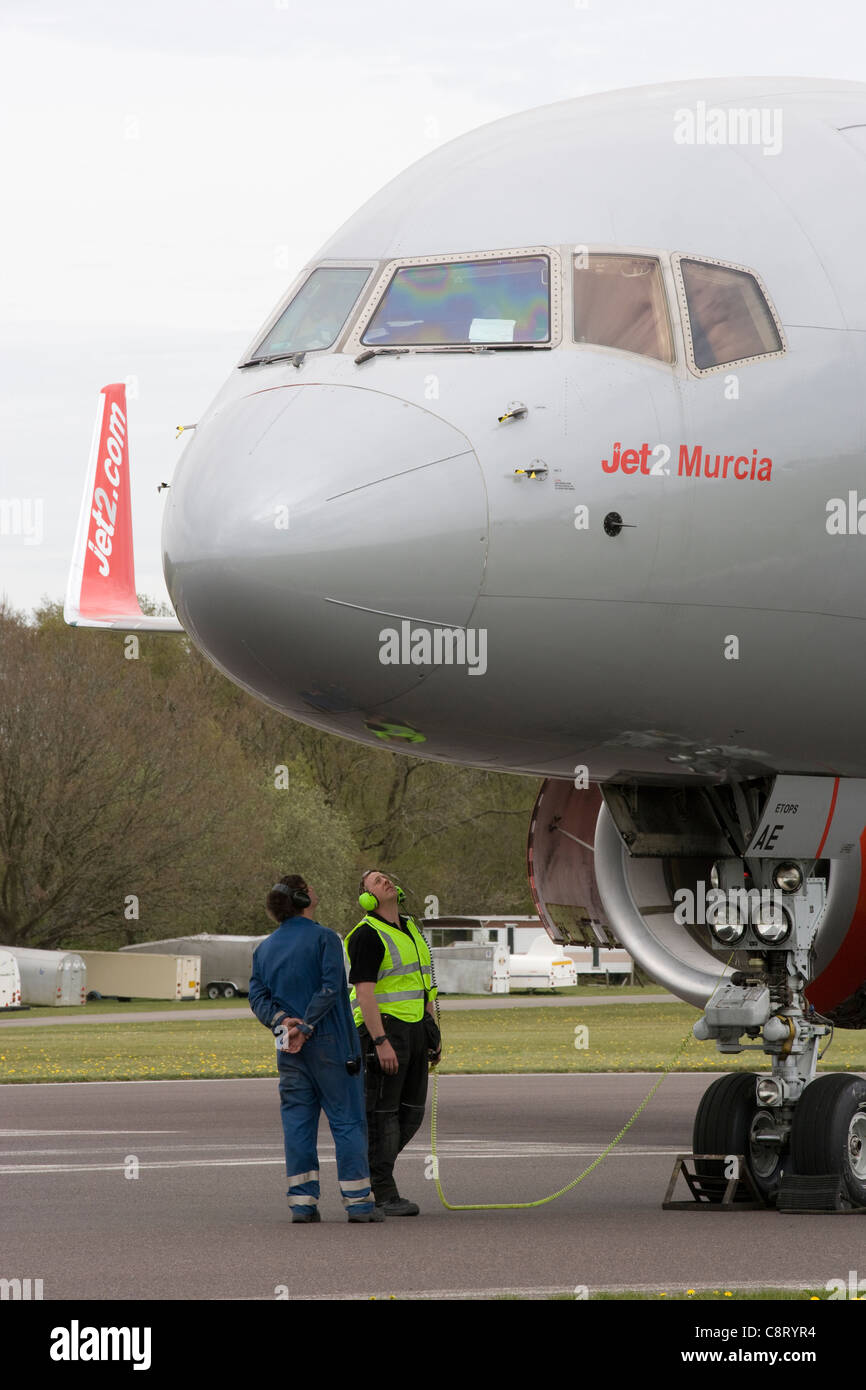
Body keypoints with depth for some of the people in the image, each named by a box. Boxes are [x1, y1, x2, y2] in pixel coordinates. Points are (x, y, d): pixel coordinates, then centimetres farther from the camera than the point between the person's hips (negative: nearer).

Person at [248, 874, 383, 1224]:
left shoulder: (264, 948, 13)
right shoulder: (324, 938, -6)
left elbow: (258, 996, 3)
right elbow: (330, 988, -16)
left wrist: (281, 1020, -10)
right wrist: (305, 1027, -15)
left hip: (289, 1051, 5)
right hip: (329, 1044, -5)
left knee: (298, 1122, 7)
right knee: (347, 1121, -1)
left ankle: (302, 1201, 2)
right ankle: (358, 1201, -3)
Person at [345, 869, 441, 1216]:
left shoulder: (410, 930, 17)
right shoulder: (368, 935, -10)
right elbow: (364, 992, -17)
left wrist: (433, 1032, 18)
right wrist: (381, 1042, -23)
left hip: (415, 1028, 8)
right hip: (384, 1028, -8)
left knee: (411, 1112, 9)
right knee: (382, 1111, -5)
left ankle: (367, 1170, 22)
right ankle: (384, 1194, -3)